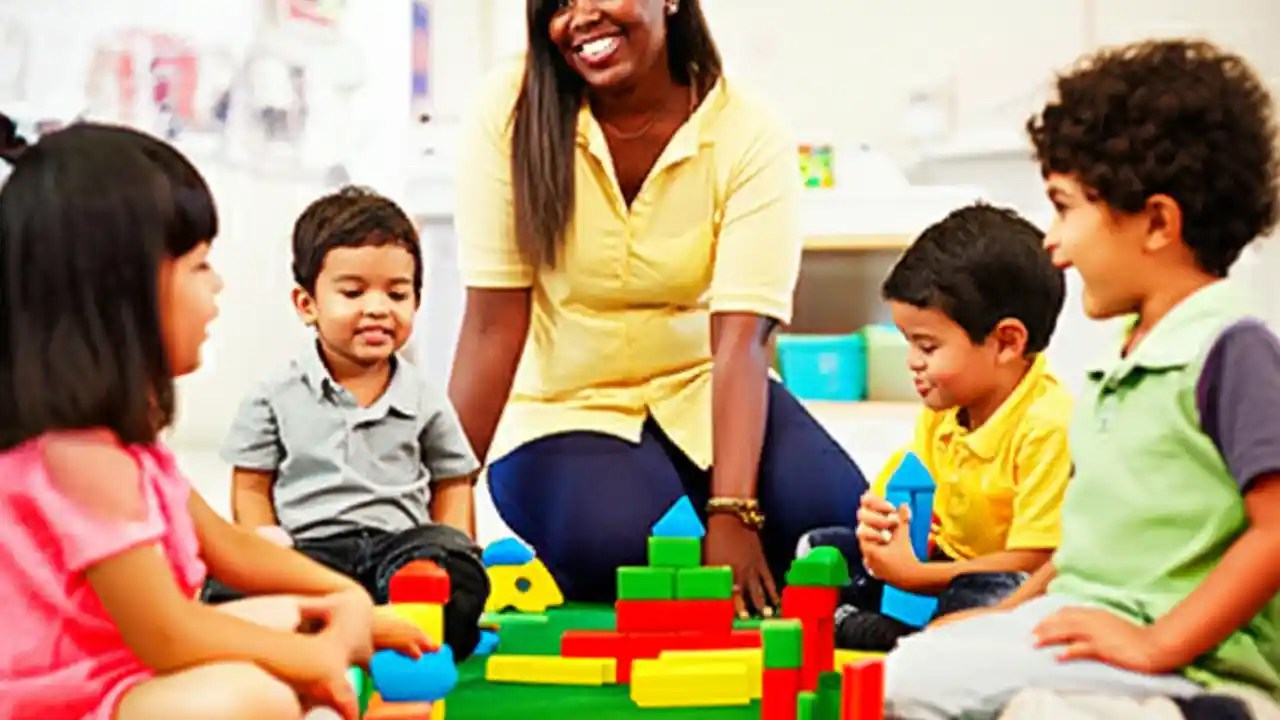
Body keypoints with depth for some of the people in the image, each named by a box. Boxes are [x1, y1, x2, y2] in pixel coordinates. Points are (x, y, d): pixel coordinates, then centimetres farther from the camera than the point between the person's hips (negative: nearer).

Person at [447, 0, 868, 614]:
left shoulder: (749, 135, -14)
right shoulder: (514, 112, -14)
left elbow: (741, 341, -22)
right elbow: (494, 324, -15)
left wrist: (731, 514, -33)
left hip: (701, 390, 1)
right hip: (563, 409, -1)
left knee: (833, 516, -25)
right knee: (612, 544, -32)